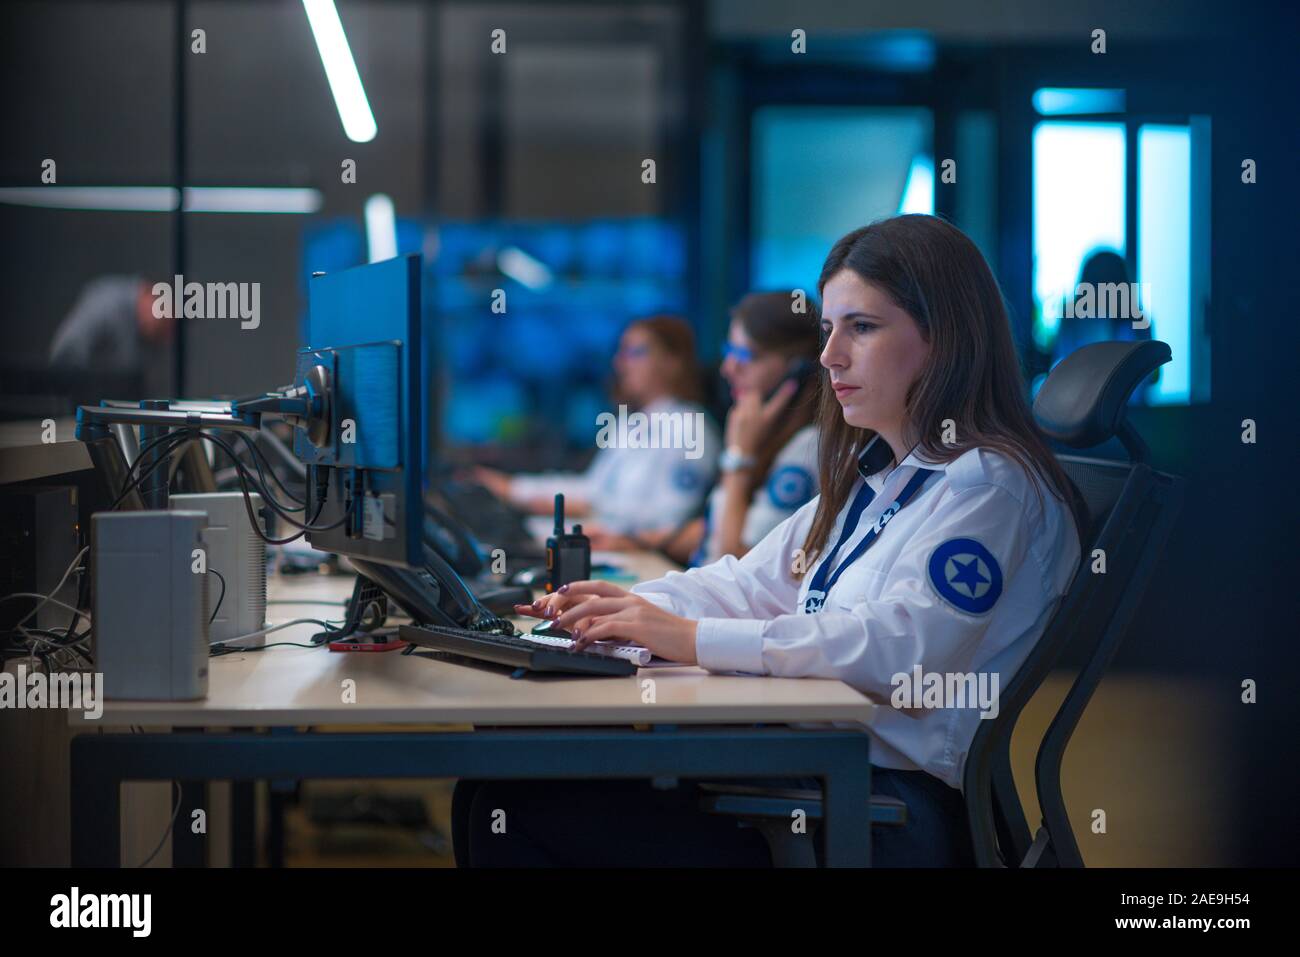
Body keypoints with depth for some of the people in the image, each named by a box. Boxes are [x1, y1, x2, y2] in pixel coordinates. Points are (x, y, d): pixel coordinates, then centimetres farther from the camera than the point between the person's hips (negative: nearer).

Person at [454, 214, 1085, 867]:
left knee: (520, 809, -18)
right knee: (499, 794, -5)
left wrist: (693, 638, -26)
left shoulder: (990, 484, -9)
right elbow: (756, 584, 20)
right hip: (819, 774, 9)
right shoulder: (872, 481, 22)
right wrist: (622, 611, 1)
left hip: (893, 818, -9)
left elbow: (904, 644, -24)